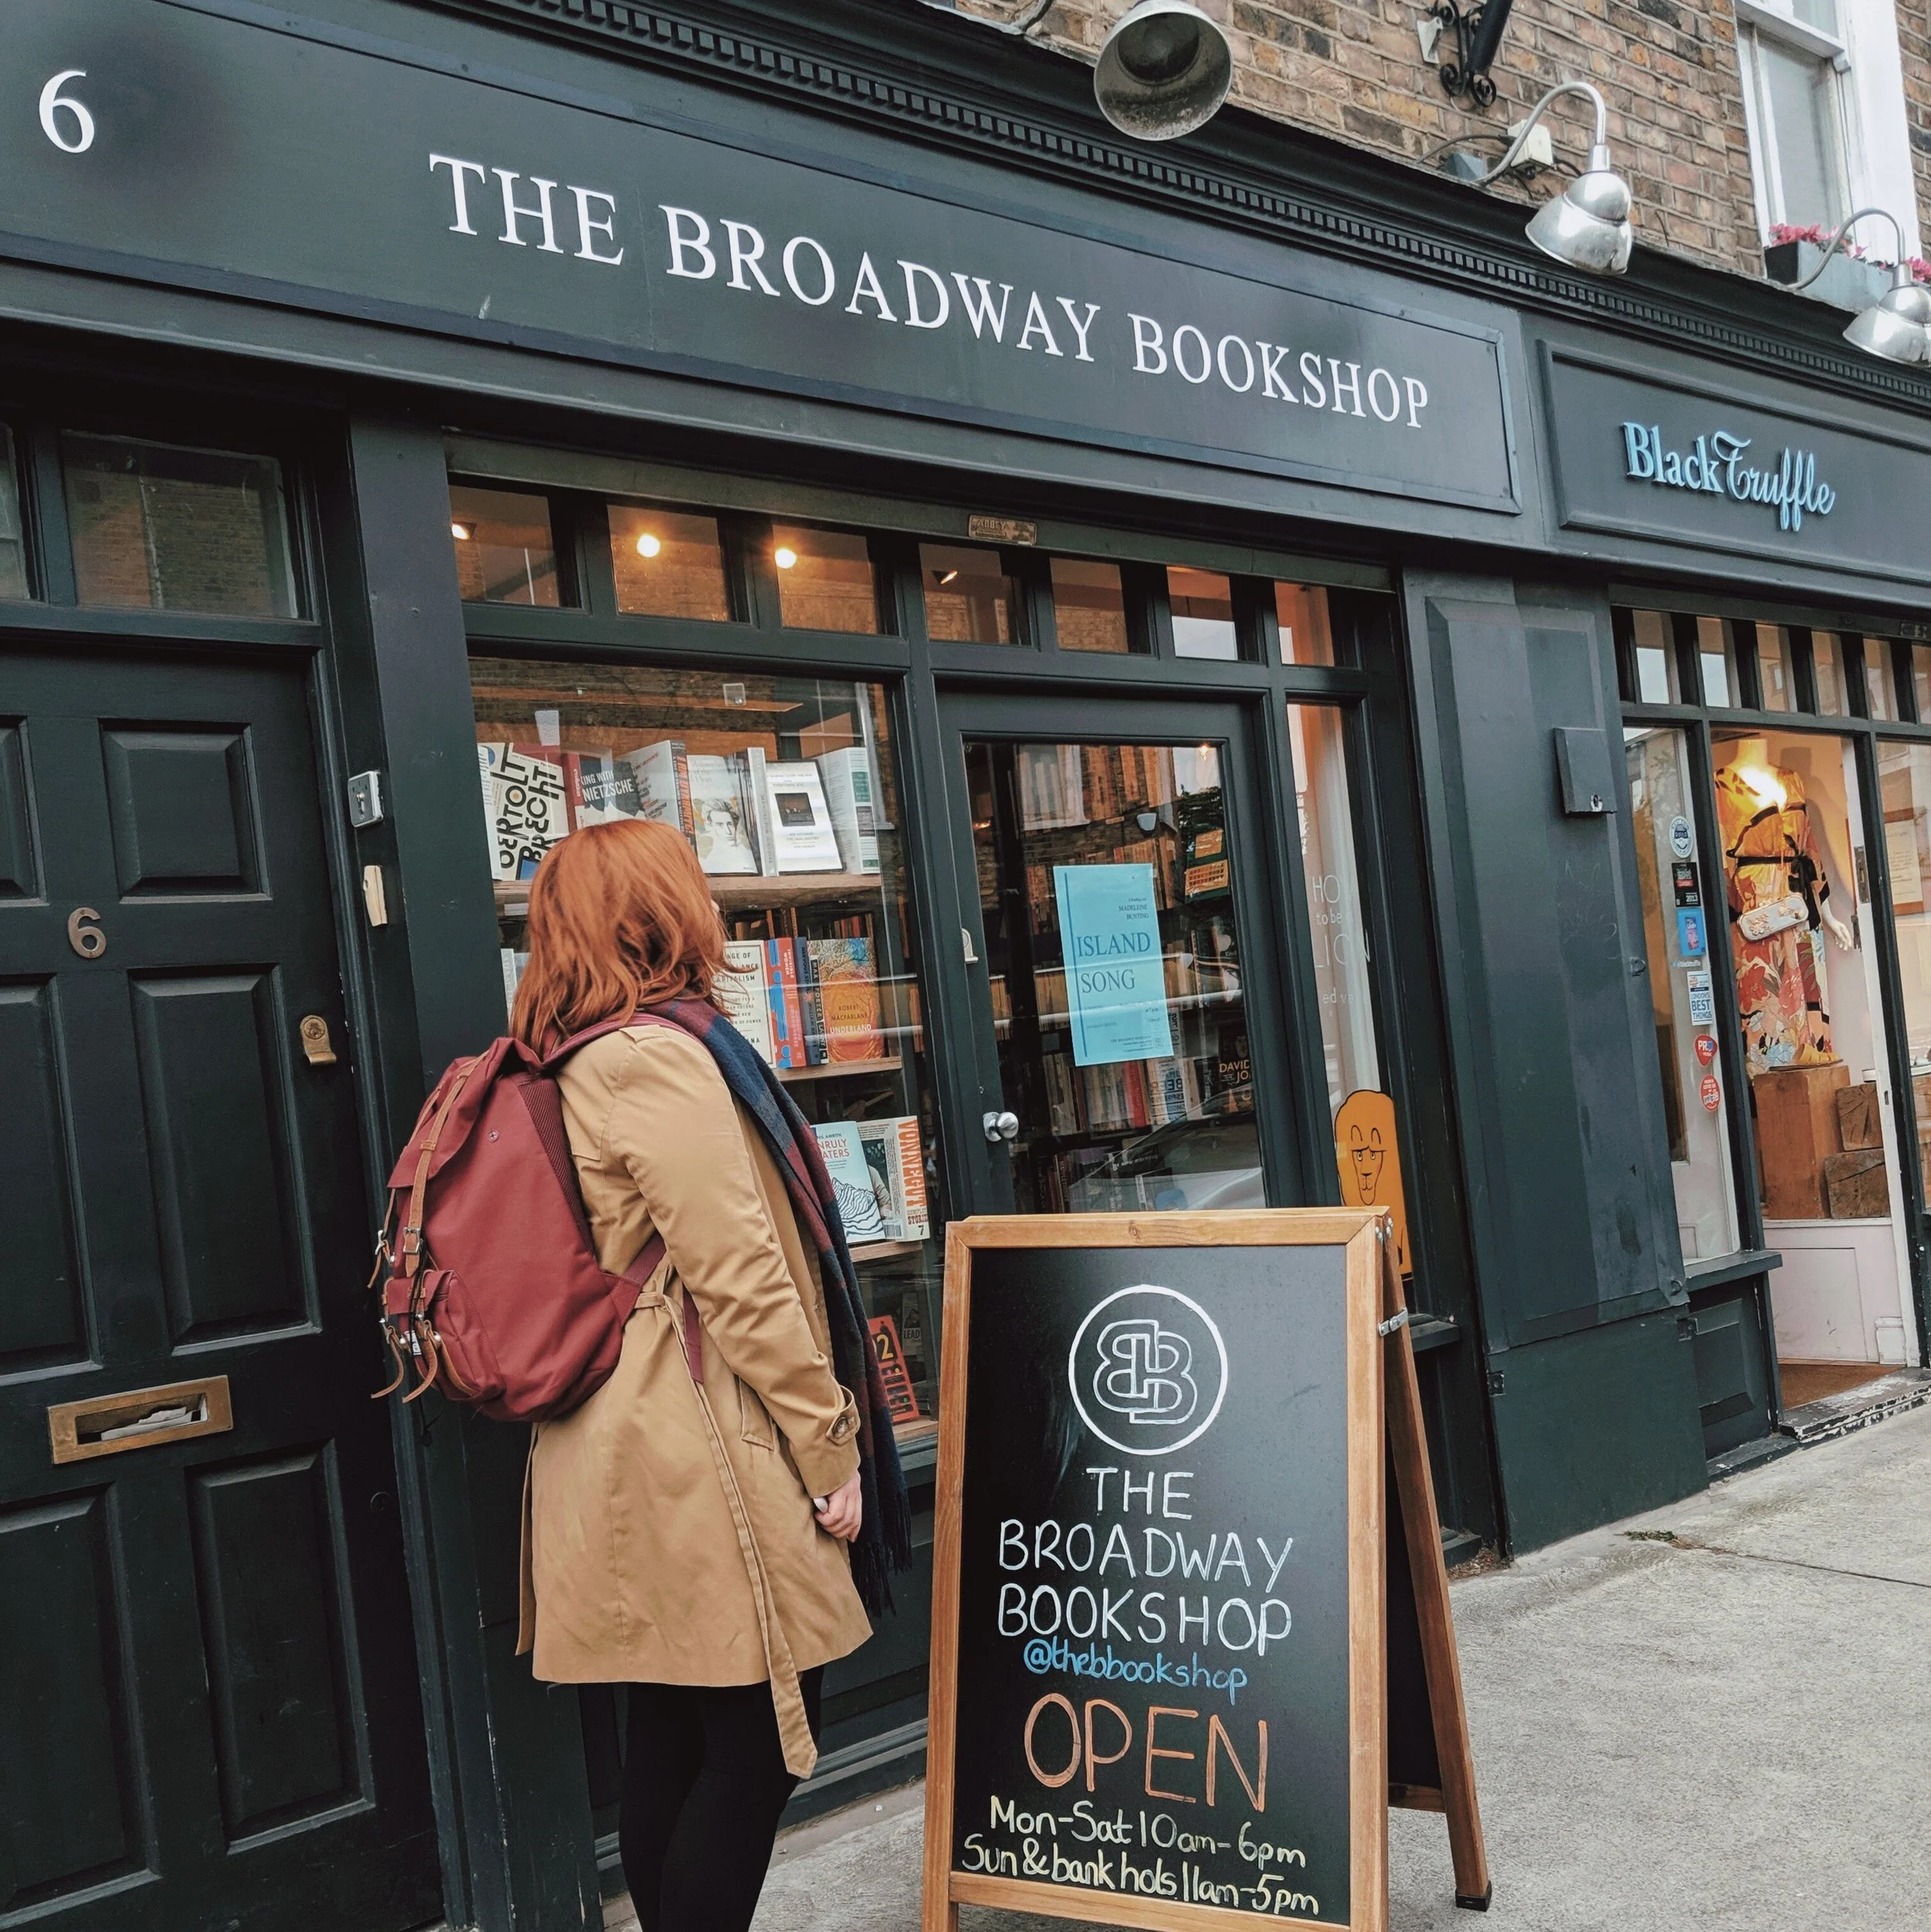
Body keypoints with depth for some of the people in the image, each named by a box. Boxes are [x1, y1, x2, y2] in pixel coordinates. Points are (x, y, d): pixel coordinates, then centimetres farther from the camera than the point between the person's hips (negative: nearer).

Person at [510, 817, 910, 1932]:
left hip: (641, 1449, 10)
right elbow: (739, 1279, -19)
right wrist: (832, 1449, -12)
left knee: (672, 1733, 17)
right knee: (762, 1736, 0)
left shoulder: (586, 1059, 14)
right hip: (708, 1456, -10)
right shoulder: (660, 1054, -16)